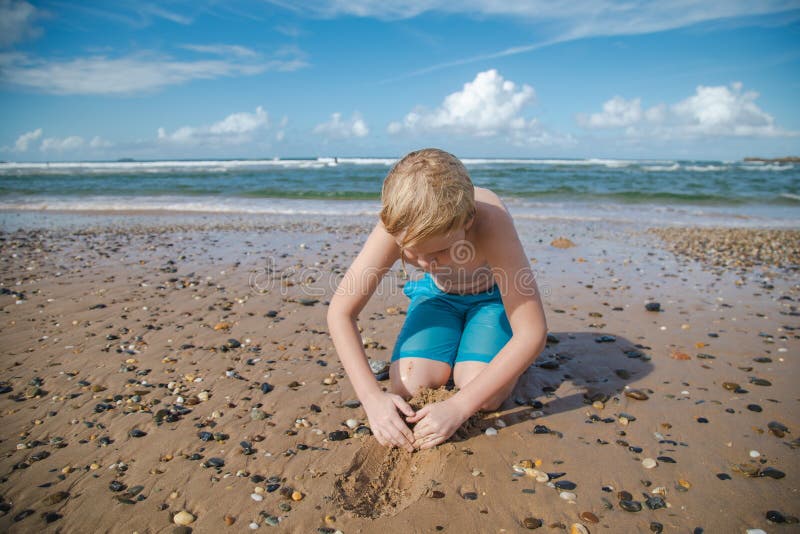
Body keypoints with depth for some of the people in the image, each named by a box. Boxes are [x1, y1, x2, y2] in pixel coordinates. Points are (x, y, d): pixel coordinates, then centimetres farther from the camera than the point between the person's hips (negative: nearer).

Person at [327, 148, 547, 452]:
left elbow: (533, 334, -39)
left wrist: (458, 407, -44)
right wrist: (371, 396, -39)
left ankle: (510, 361, 10)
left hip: (492, 297, -2)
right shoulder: (396, 228, -33)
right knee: (408, 388, -18)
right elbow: (340, 313, -26)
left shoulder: (491, 223, -41)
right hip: (437, 294, 3)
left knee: (485, 396, -24)